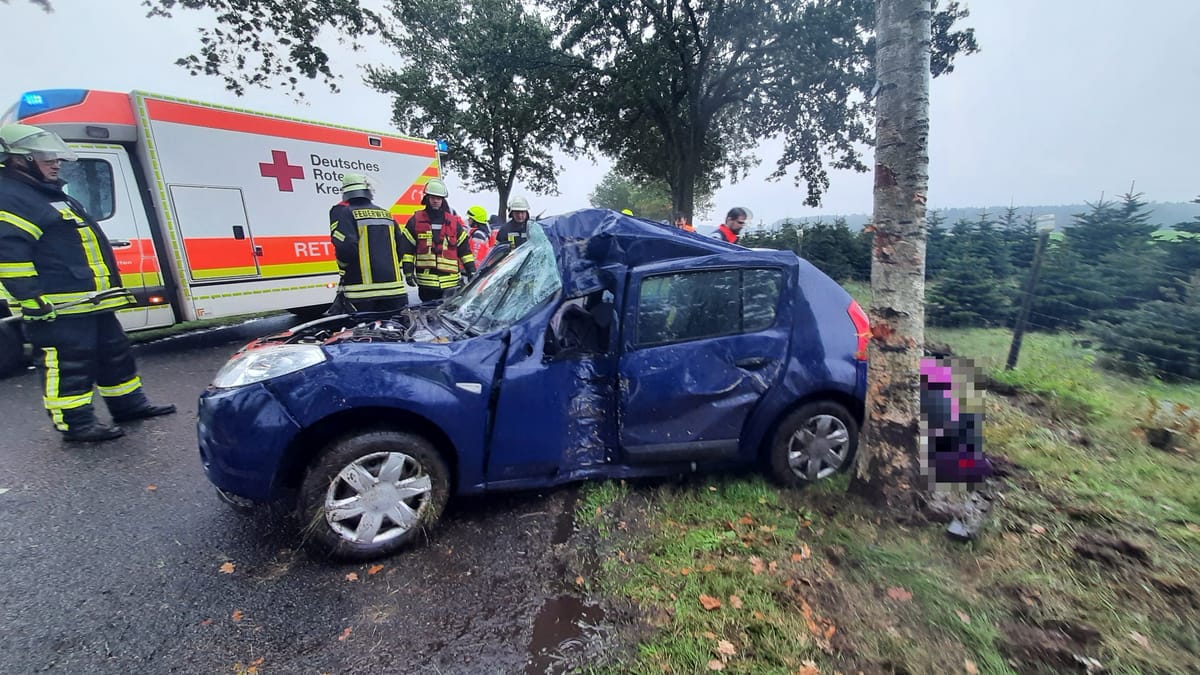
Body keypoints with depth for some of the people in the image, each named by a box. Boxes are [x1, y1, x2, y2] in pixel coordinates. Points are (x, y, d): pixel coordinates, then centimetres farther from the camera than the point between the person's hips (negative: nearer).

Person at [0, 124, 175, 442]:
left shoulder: (52, 195, 22)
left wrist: (108, 287, 26)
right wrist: (32, 300, -22)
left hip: (92, 300, 10)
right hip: (59, 308, -10)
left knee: (114, 354, 16)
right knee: (70, 366, -4)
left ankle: (129, 404, 26)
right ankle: (76, 424, 4)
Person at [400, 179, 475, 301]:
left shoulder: (454, 222, 9)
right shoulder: (415, 221, 5)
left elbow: (465, 249, 10)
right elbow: (407, 249, 5)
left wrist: (471, 271, 5)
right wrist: (408, 271, -3)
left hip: (451, 281, 1)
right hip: (425, 281, -1)